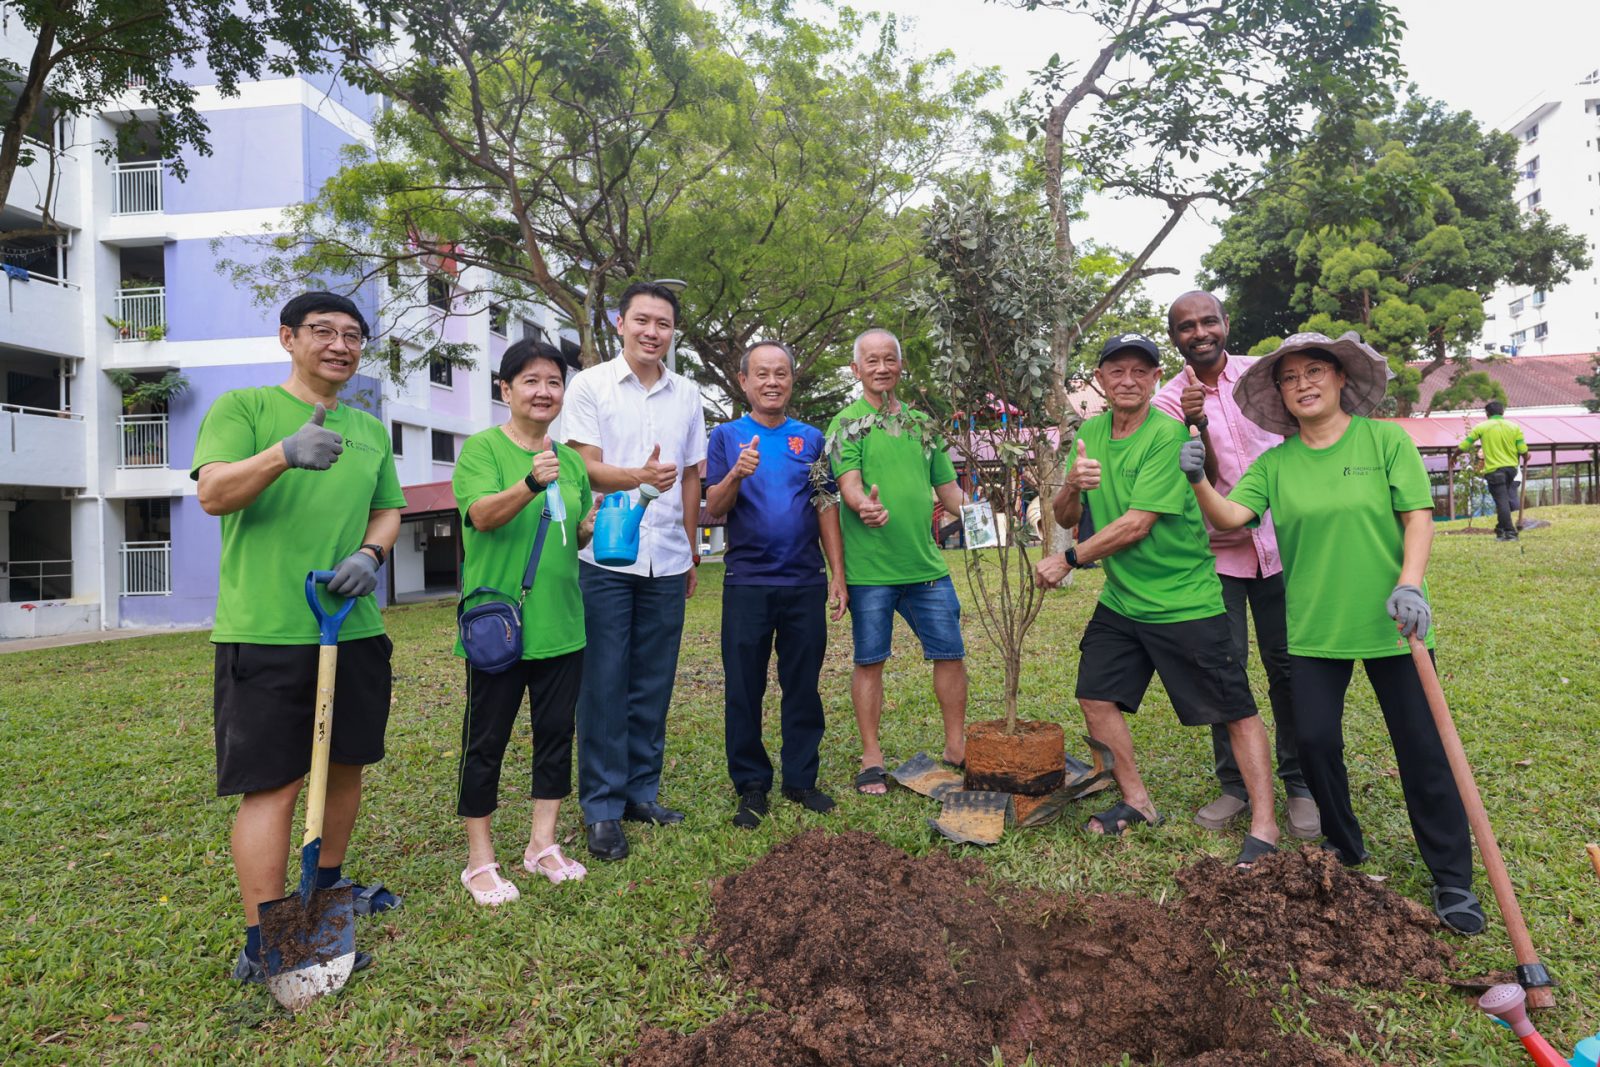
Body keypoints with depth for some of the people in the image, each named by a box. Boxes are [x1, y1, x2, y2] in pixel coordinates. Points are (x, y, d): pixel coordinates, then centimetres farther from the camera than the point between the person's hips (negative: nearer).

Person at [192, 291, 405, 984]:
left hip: (354, 627, 6)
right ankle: (263, 945, 7)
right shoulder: (244, 406, -1)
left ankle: (326, 887, 37)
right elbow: (212, 493, -13)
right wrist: (284, 453, -31)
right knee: (273, 784, -4)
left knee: (346, 764, 16)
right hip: (266, 632, -6)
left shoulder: (370, 429, 15)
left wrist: (370, 554, -4)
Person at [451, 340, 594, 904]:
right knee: (486, 741, 5)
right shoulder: (482, 447, -6)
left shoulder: (571, 460, 10)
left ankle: (542, 845, 28)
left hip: (560, 624, 6)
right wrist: (532, 483, -39)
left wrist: (594, 526, -1)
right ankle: (479, 861, 20)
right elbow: (482, 514, -24)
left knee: (556, 732, 13)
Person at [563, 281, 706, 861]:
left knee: (654, 683, 9)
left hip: (667, 562, 4)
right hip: (607, 558, -3)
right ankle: (602, 807, 10)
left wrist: (692, 552, 16)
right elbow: (587, 468, -7)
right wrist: (639, 477, -27)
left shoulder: (687, 394, 13)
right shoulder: (589, 385, 1)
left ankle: (642, 790, 23)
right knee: (605, 683, 0)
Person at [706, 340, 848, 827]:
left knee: (804, 686, 8)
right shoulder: (727, 436, 4)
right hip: (747, 582, -1)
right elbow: (714, 509, -3)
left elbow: (827, 509, 9)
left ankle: (801, 778, 22)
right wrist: (736, 475, -24)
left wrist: (838, 576, 4)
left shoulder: (811, 438, 9)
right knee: (743, 689, 4)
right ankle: (751, 785, 17)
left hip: (805, 582, 2)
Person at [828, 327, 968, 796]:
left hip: (926, 564, 5)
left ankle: (956, 745, 25)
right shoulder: (846, 424, 0)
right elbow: (848, 482, -14)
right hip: (869, 568, -4)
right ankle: (871, 757, 17)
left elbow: (947, 487, 17)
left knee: (950, 652, 8)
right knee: (869, 661, 4)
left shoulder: (922, 423, 15)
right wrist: (863, 505, -36)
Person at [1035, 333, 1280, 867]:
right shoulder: (1090, 433, 5)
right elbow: (1064, 517, 3)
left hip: (1185, 600, -7)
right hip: (1120, 600, 7)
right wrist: (1072, 485, -19)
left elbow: (1136, 524, -22)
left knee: (1236, 711, 0)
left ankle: (1264, 827, 13)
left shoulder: (1168, 434, -17)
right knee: (1096, 697, 9)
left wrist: (1068, 559, -13)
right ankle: (1137, 802, 26)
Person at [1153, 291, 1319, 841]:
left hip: (1280, 543, 1)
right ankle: (1233, 785, 17)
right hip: (1217, 552, -1)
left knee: (1288, 667, 6)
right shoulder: (1170, 400, -4)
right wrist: (1196, 424, -27)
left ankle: (1300, 784, 20)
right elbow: (1202, 479, -11)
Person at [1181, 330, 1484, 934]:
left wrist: (1409, 585, -18)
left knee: (1422, 748, 5)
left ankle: (1452, 878, 20)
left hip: (1389, 623, -1)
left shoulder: (1386, 439, -2)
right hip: (1315, 629, 2)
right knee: (1315, 740, 4)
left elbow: (1419, 517, -5)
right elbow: (1230, 517, -8)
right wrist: (1198, 481, -25)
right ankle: (1344, 848, 29)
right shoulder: (1276, 462, 2)